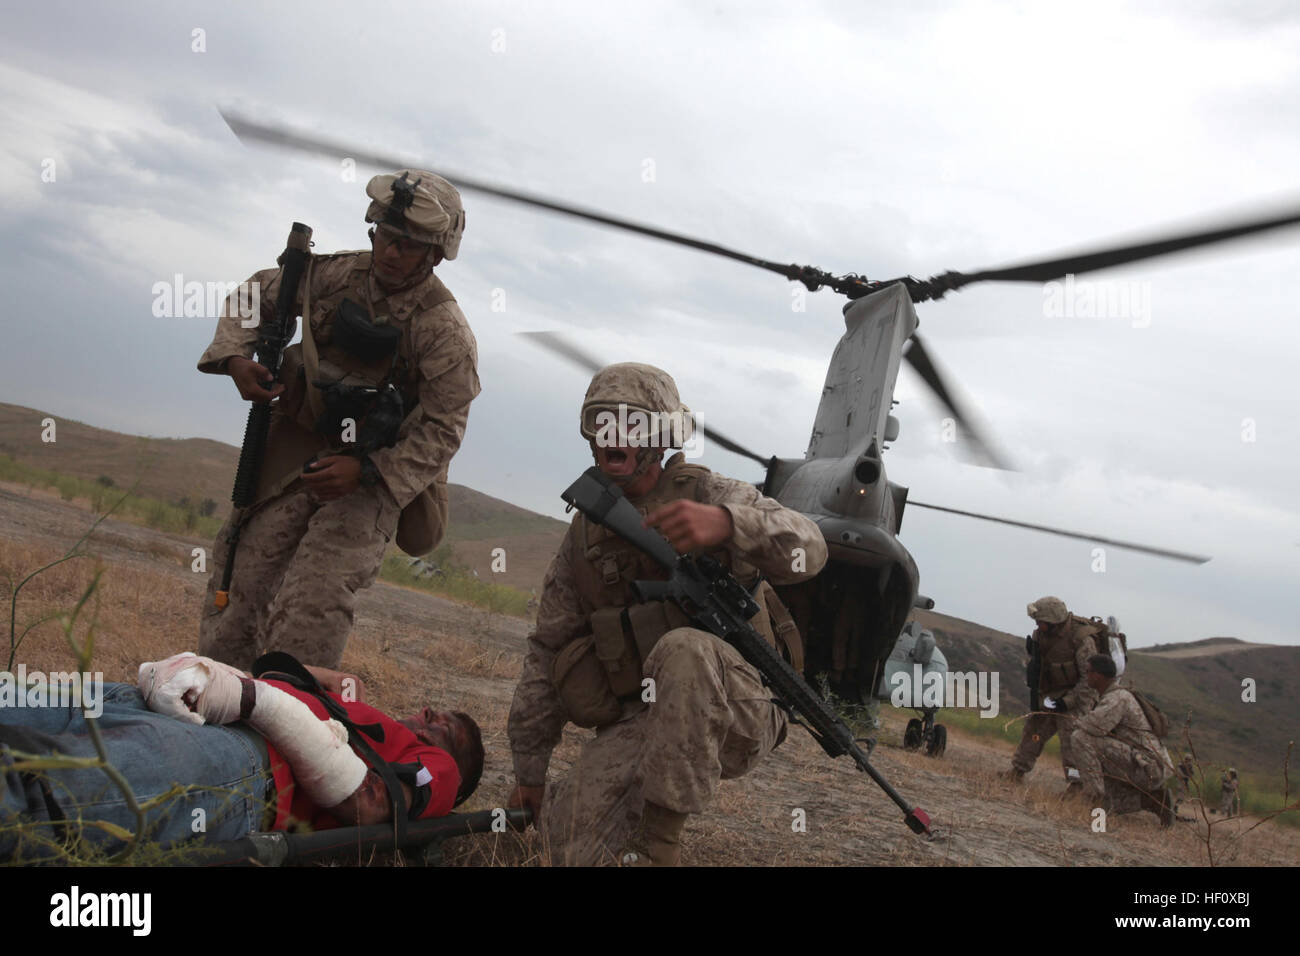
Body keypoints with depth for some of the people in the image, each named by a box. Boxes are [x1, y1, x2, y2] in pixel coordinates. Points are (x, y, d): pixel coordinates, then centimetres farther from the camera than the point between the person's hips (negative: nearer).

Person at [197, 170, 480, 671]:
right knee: (241, 577, 2)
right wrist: (236, 358, -4)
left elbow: (440, 431, -15)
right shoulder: (336, 274, -2)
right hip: (297, 453, 4)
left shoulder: (446, 333, -16)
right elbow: (256, 295, 14)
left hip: (377, 474, -4)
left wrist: (365, 471, -26)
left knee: (310, 609, -17)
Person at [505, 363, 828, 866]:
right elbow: (547, 650, 14)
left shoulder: (705, 494, -3)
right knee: (572, 842, -24)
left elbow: (806, 549, -21)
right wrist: (529, 771, 12)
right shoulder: (584, 534, 11)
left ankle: (661, 841, -26)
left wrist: (726, 522, -42)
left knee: (682, 650, -38)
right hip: (638, 724, 3)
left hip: (735, 708, -3)